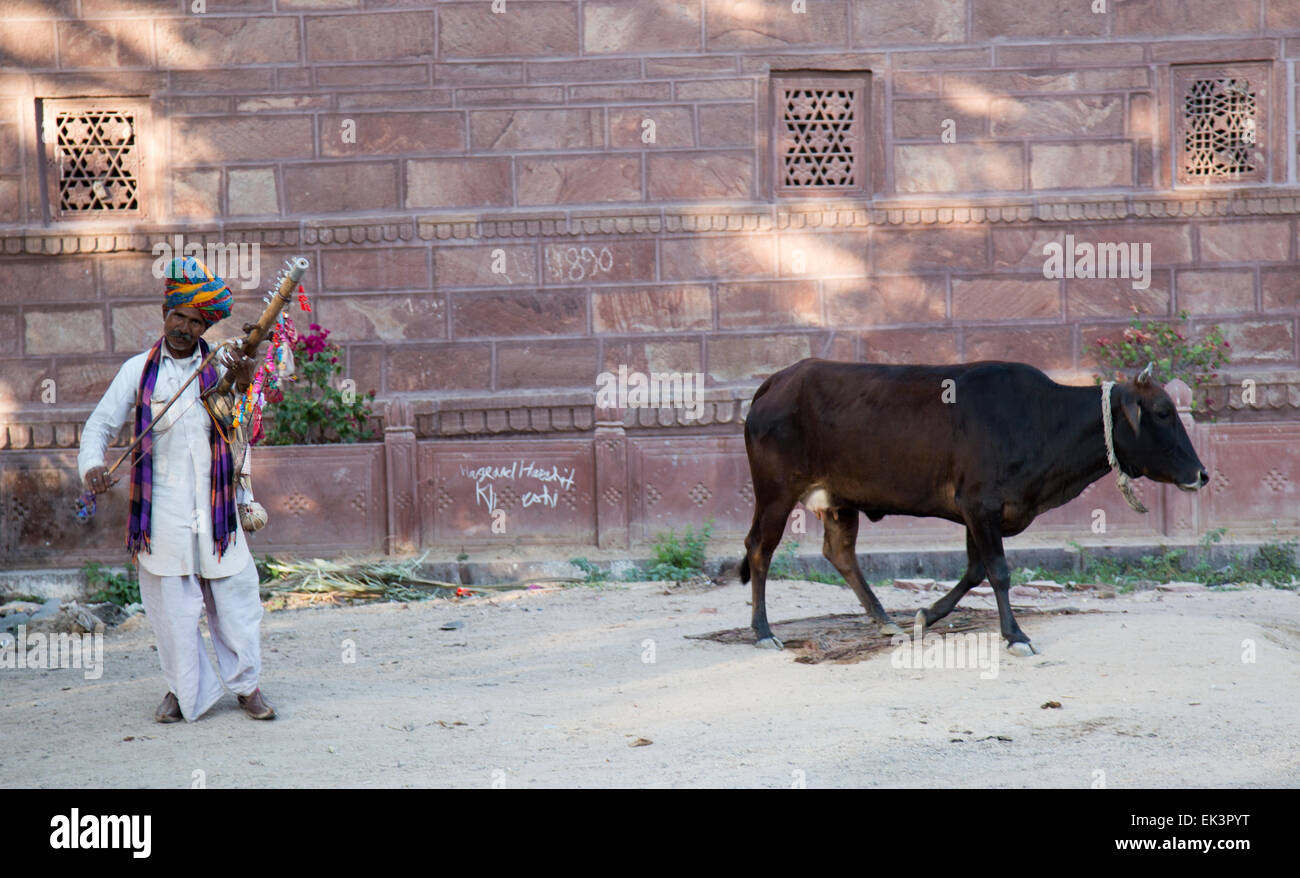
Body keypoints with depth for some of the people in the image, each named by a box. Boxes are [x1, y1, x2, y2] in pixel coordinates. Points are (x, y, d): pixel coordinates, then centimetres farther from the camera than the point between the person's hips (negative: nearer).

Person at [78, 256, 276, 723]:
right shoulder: (139, 370, 5)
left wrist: (243, 385, -17)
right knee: (171, 604, 4)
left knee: (233, 595, 3)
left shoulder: (219, 369, 5)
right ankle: (184, 689, 20)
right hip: (162, 506, 0)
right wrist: (91, 465, -10)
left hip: (215, 504, 0)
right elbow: (100, 423, 9)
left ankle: (246, 683, 19)